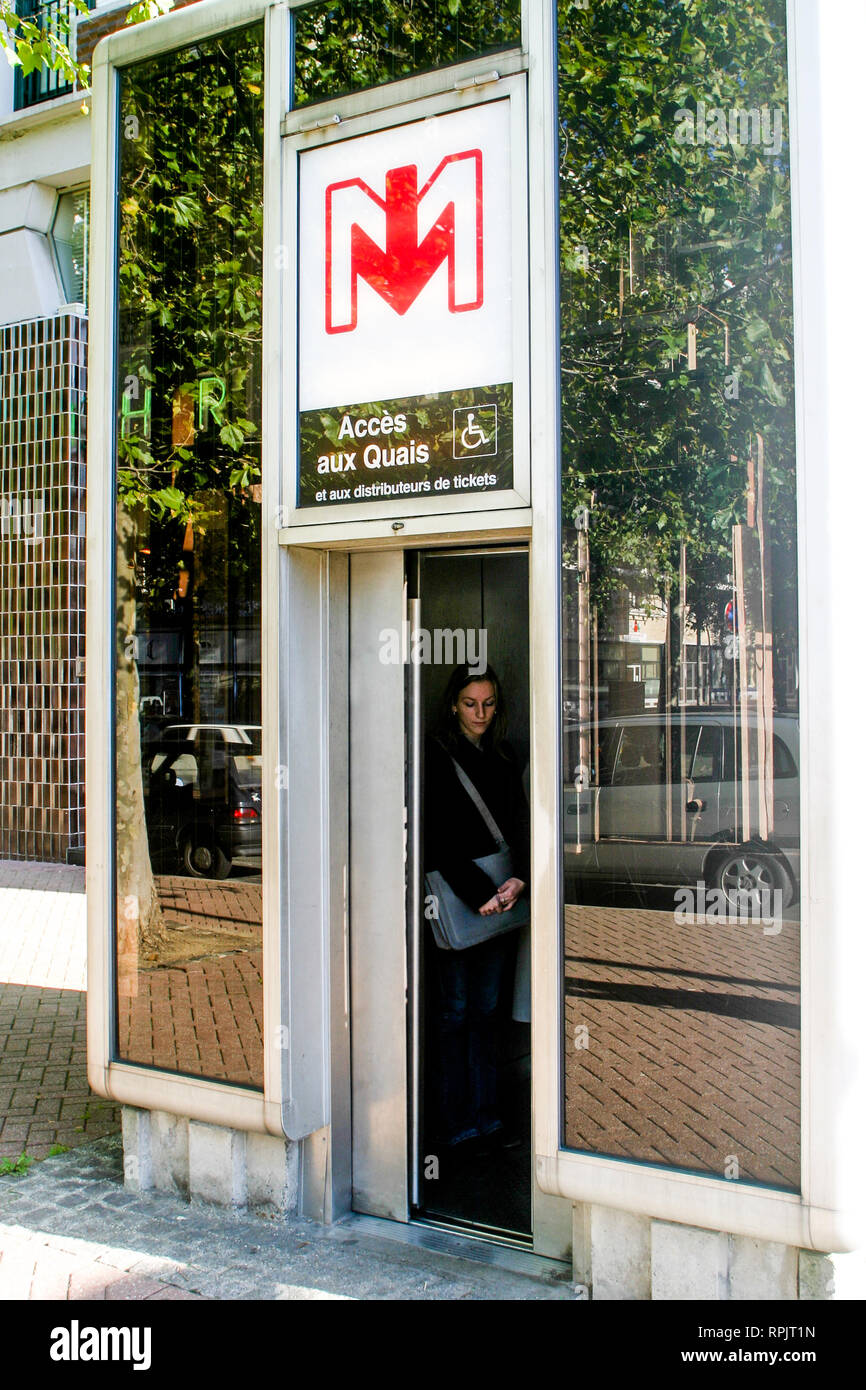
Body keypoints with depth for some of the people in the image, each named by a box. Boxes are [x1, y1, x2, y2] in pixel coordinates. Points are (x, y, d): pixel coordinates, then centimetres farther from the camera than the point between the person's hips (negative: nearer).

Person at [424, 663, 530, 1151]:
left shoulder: (504, 760, 13)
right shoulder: (436, 759, -5)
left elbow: (520, 826, 6)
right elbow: (440, 838, -12)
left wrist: (519, 879, -12)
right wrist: (479, 893, -19)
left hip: (500, 897, 5)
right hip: (455, 899, -5)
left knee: (487, 1007, 10)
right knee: (454, 1010, 1)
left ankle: (487, 1113, 19)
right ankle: (456, 1121, 10)